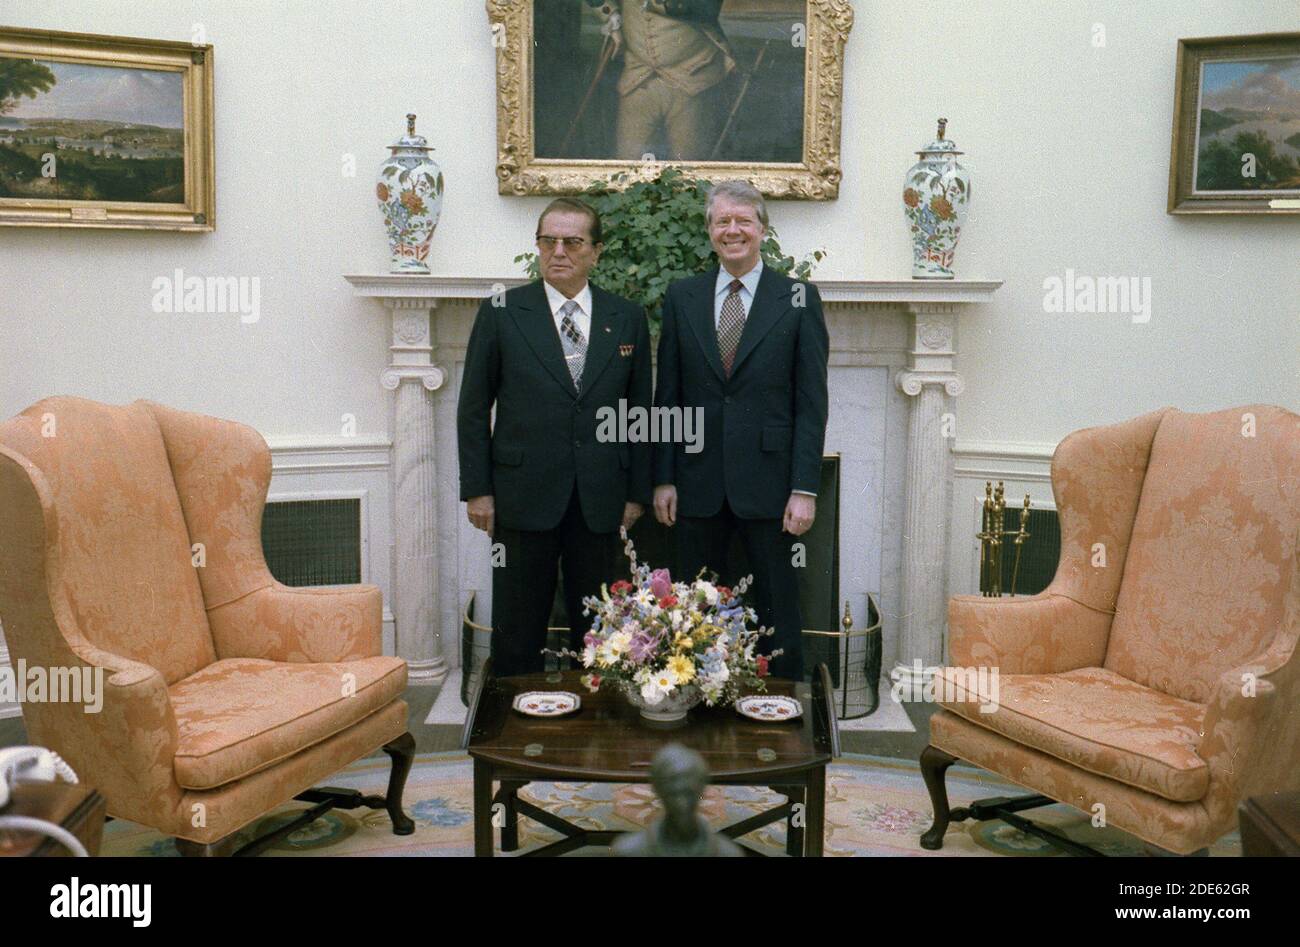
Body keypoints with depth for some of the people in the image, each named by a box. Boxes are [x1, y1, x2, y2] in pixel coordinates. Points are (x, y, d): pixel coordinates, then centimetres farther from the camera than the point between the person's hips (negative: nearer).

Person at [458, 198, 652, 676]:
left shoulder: (628, 318, 7)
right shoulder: (501, 313, 2)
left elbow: (639, 408, 9)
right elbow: (473, 408, 3)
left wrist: (637, 491, 5)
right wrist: (476, 489, -3)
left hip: (600, 500, 2)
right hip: (524, 495, -1)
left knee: (595, 627, 10)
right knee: (518, 628, 6)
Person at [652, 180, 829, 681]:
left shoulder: (798, 298, 1)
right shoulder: (681, 297, 8)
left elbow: (811, 401, -2)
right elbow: (667, 396, 8)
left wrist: (805, 488, -8)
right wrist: (663, 478, 2)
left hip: (768, 483, -2)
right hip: (697, 483, 2)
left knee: (778, 612, 7)